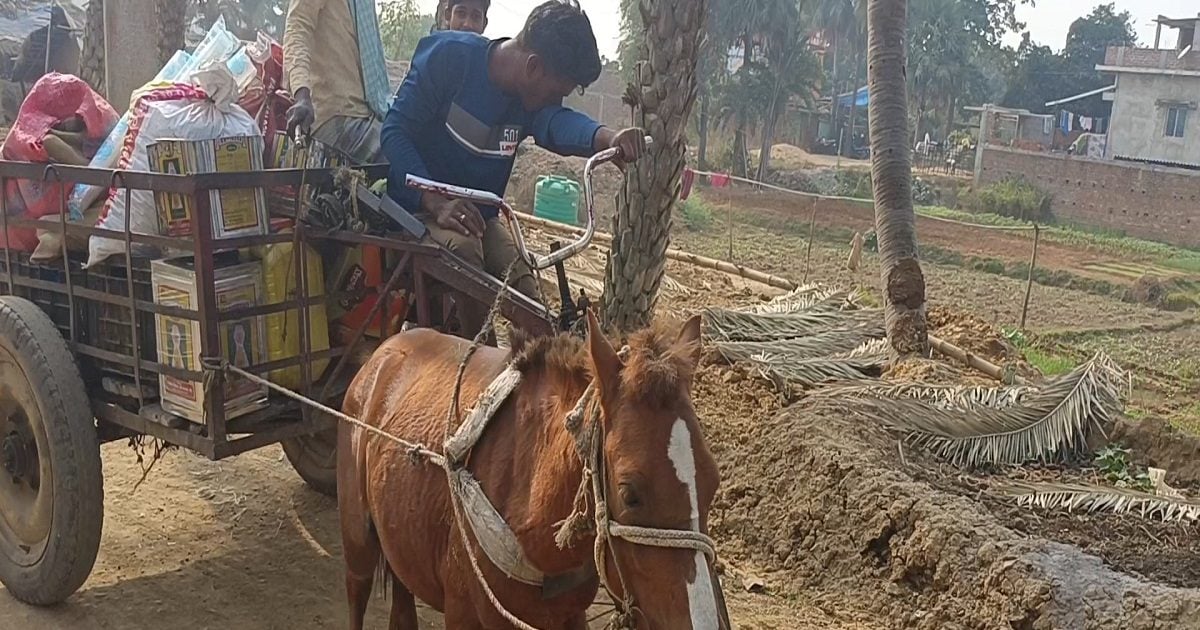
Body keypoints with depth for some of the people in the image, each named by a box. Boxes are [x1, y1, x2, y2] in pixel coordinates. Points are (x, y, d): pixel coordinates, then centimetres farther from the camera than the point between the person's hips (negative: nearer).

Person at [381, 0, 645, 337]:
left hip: (478, 216, 5)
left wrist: (607, 137, -52)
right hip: (418, 205, -5)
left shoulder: (533, 96, -5)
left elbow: (557, 124, -28)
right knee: (461, 248, -33)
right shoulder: (451, 55, -18)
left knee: (526, 296, -15)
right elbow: (395, 131, -19)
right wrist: (437, 203, -34)